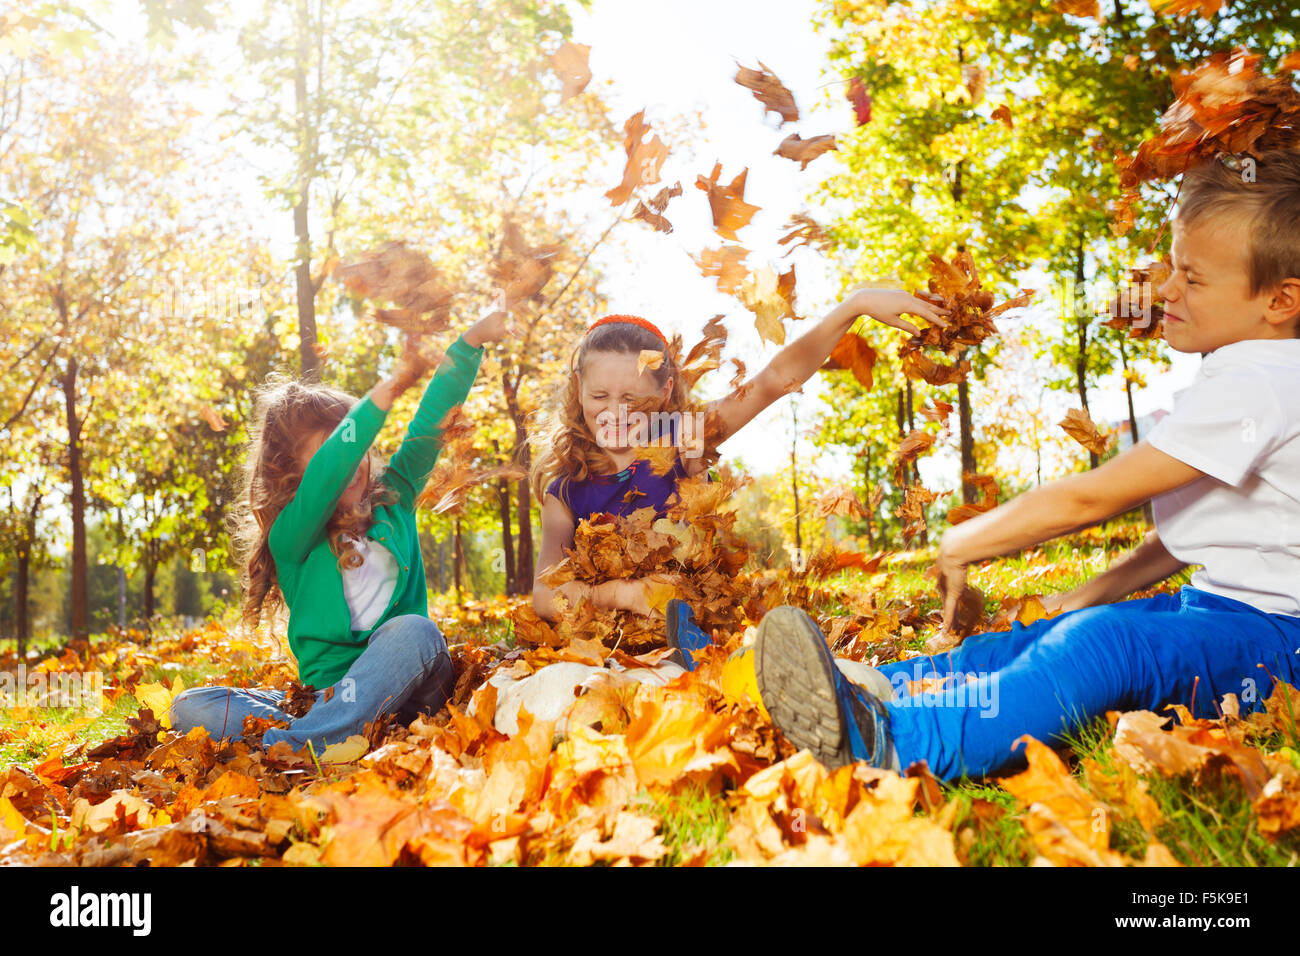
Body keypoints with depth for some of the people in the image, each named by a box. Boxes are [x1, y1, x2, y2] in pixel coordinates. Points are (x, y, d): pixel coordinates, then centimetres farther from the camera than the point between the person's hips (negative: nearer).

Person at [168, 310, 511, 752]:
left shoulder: (392, 502, 12)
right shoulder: (292, 537, 0)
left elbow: (430, 426, 7)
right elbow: (326, 476, -19)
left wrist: (471, 342, -3)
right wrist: (390, 388, -27)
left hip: (404, 693, 1)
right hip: (325, 697, -1)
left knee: (414, 630, -32)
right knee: (189, 708, -18)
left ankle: (281, 749, -36)